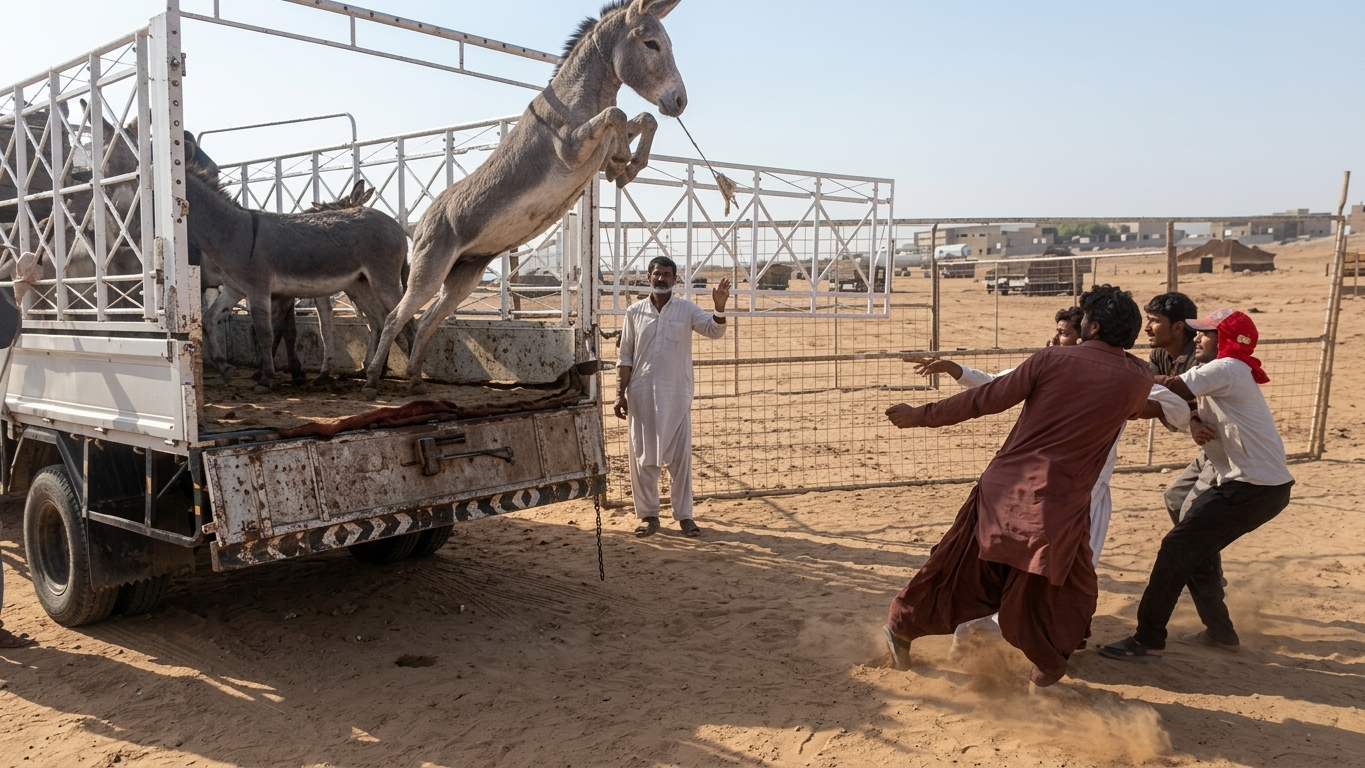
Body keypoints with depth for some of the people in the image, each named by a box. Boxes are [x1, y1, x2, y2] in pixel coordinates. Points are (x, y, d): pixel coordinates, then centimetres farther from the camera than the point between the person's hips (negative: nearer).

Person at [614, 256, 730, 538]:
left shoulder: (686, 309, 2)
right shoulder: (635, 311, 5)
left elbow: (714, 331, -11)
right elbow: (625, 358, 6)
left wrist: (720, 307, -30)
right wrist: (620, 394, 0)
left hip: (677, 396, -1)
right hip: (641, 395, 1)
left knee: (680, 456, 4)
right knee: (642, 456, 5)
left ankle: (684, 515, 13)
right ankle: (648, 515, 16)